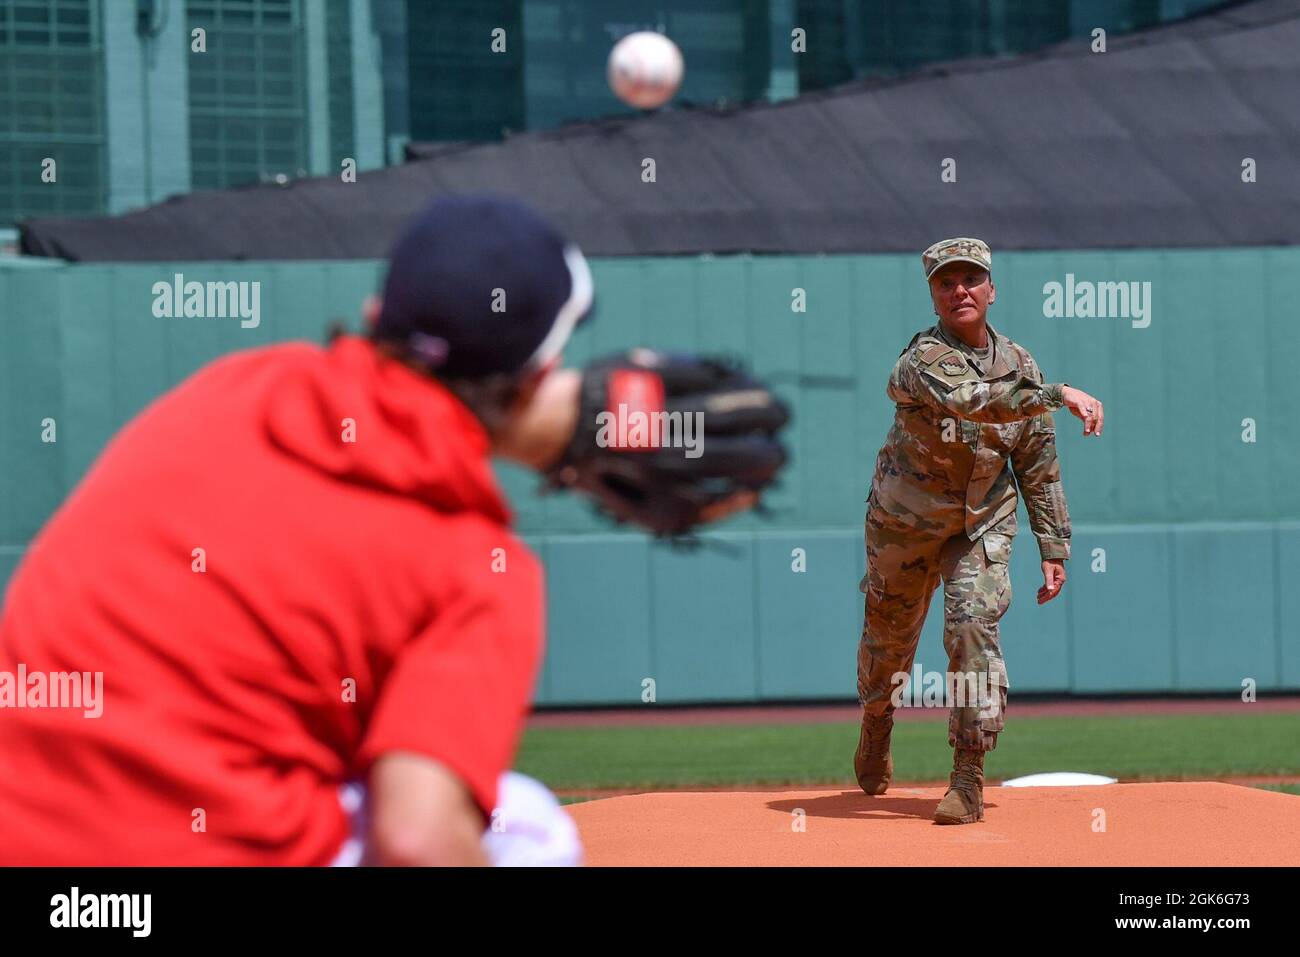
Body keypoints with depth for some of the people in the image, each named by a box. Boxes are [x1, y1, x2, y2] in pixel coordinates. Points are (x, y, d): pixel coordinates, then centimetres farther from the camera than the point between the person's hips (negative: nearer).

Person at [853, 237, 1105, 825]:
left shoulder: (1019, 365, -5)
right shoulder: (921, 362, -22)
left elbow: (1038, 466, 3)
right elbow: (971, 400, -44)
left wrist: (1054, 547, 0)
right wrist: (1058, 394, -48)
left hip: (982, 523, 2)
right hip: (906, 519, -2)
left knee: (973, 627, -17)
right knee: (889, 630, 14)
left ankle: (968, 779, -15)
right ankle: (876, 724, 47)